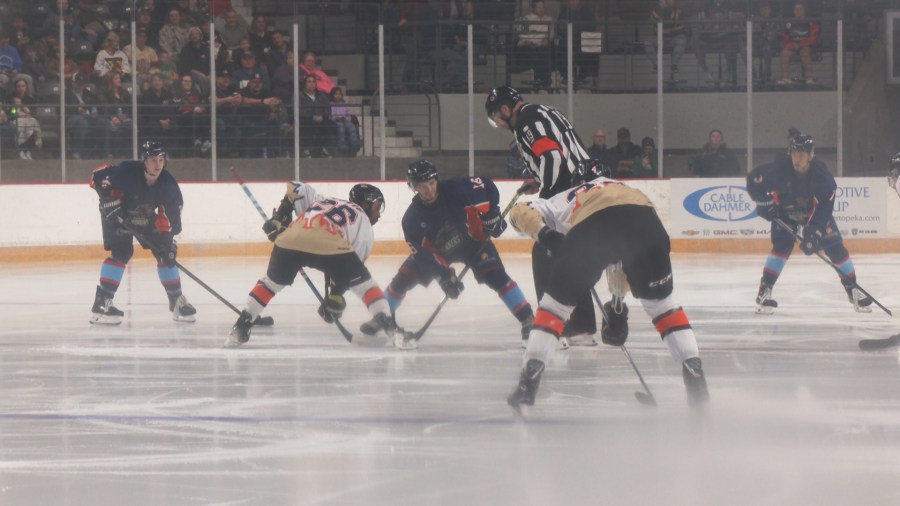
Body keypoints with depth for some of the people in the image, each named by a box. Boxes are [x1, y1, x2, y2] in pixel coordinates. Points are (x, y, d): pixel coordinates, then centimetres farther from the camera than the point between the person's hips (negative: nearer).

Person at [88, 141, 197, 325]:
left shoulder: (168, 184, -22)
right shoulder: (127, 171, -34)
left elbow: (173, 214, -16)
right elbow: (98, 176, -28)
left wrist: (168, 237, -23)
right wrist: (110, 201, -32)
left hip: (145, 217, 5)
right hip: (117, 214, -5)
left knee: (166, 252, 2)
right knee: (122, 252, -23)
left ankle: (177, 301, 18)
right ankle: (101, 304, -23)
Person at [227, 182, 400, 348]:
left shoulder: (323, 201, 40)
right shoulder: (365, 227, 26)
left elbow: (295, 188, 27)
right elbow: (346, 270, 18)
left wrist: (279, 218, 29)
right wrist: (336, 296, 23)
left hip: (291, 239, 4)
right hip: (330, 246, -3)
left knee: (271, 282, 26)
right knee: (364, 283, 15)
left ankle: (241, 326, 19)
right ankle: (389, 325, 2)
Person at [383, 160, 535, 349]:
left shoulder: (454, 189, -29)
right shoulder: (412, 218, -22)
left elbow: (487, 186, -19)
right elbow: (422, 252, -21)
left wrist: (490, 214, -28)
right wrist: (443, 275, -30)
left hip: (472, 241, -2)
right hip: (438, 250, 2)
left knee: (496, 276, -21)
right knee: (403, 280, -3)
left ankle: (528, 319, -16)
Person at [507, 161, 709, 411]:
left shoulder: (566, 199, 40)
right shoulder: (622, 187, 46)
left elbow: (521, 212, 22)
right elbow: (625, 257, 44)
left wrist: (544, 234, 8)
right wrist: (618, 302, 50)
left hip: (591, 222, -2)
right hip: (642, 214, 2)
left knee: (557, 302, 16)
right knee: (661, 301, 22)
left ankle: (529, 382, 7)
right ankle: (695, 378, 12)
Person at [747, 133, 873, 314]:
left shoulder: (821, 174, -29)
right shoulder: (779, 170, -29)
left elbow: (825, 206, -28)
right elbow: (753, 179, -16)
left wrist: (814, 230, -35)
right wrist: (763, 201, -21)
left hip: (814, 213, 1)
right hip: (785, 214, -1)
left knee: (835, 247, -3)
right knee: (782, 246, -21)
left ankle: (852, 288, 13)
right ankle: (764, 291, -18)